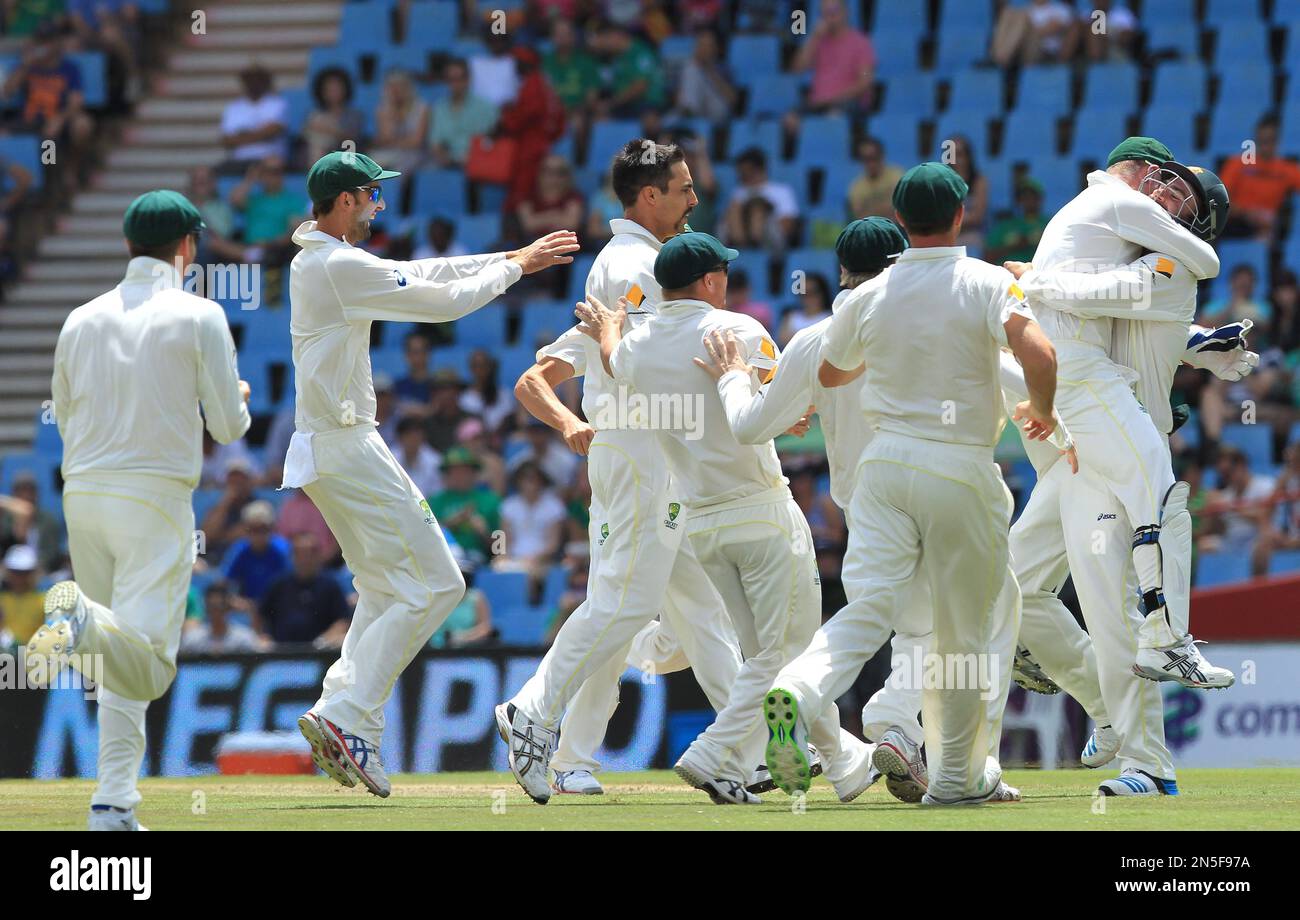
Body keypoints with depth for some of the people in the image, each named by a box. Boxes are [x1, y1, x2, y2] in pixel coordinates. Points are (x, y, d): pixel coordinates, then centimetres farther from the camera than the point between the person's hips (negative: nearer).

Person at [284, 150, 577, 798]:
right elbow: (445, 302, -14)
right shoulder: (342, 267, -17)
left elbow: (420, 274, 17)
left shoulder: (318, 260, 14)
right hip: (347, 447, -10)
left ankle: (342, 713, 10)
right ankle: (348, 718, -12)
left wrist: (515, 257, 13)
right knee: (434, 584, -8)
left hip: (321, 449, 10)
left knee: (386, 587, 19)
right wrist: (516, 265, 0)